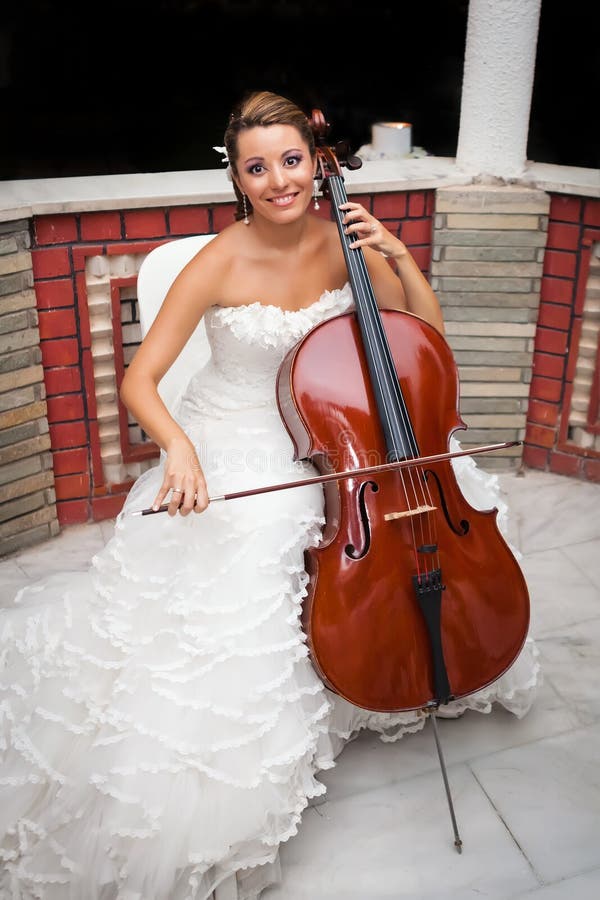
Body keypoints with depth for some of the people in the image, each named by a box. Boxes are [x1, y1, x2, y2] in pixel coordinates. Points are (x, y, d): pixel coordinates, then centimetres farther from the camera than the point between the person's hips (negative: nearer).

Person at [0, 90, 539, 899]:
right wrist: (178, 445, -37)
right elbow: (140, 381, -17)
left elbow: (428, 333, -1)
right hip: (231, 450, -4)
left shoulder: (342, 239, -5)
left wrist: (399, 255, -17)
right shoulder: (221, 263, -17)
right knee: (231, 599, -20)